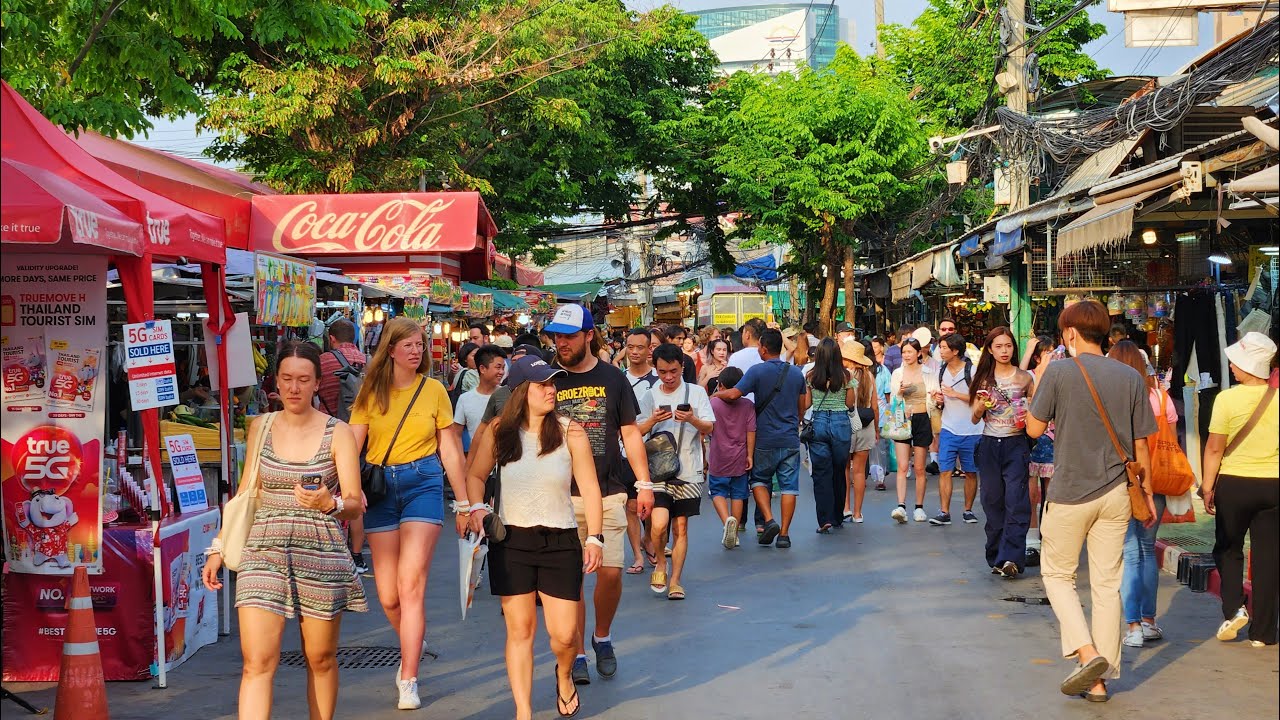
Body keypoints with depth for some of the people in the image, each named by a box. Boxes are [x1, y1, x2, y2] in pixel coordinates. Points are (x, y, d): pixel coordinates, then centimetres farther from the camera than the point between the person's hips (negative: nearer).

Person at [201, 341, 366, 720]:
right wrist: (219, 547, 12)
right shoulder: (260, 428, 8)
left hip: (321, 556, -1)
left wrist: (329, 503, -24)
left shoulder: (337, 433, -1)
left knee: (320, 658, 8)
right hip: (264, 555, 1)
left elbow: (355, 504, -3)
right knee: (257, 663, -8)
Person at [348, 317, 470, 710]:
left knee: (411, 586, -12)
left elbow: (450, 449, 8)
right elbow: (352, 445, -3)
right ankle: (413, 647, 35)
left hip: (423, 484, -2)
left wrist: (463, 503, 9)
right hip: (380, 486, 2)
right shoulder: (372, 392, 5)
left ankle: (408, 682, -6)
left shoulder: (433, 389, 4)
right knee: (388, 596, 4)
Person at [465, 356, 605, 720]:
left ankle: (564, 677, 33)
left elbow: (589, 488, -2)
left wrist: (595, 538, -6)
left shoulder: (570, 431, -5)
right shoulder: (499, 431, -1)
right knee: (519, 629, 3)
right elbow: (475, 475, 13)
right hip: (511, 540, 1)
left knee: (564, 633, -2)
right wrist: (476, 507, -5)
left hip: (560, 541, -1)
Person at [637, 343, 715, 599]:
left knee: (680, 527, 4)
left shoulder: (696, 392, 4)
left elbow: (709, 428, 0)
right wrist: (653, 420, -13)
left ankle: (675, 581, 14)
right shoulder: (650, 396, 8)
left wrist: (693, 419, -20)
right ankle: (660, 563, 11)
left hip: (688, 470, 0)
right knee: (659, 524, -16)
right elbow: (636, 432, 8)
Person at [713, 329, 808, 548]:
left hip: (765, 440, -3)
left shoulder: (758, 371, -11)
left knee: (759, 480, 14)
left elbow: (733, 394, -20)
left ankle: (769, 520, -4)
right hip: (790, 439, 3)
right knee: (789, 486, 5)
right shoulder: (796, 373, 4)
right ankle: (784, 533, 4)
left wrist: (716, 394, 0)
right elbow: (802, 406, 13)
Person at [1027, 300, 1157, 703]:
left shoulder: (1060, 372, -11)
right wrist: (1147, 491, 15)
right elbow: (1140, 445, 3)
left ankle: (1087, 652, -7)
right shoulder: (1131, 378, 0)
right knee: (1107, 583, 10)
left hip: (1070, 493, -4)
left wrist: (1038, 381, 8)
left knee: (1057, 575, 12)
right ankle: (1100, 680, 13)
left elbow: (1034, 428, -3)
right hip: (1116, 494, 4)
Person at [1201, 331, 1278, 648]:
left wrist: (1207, 488, 1)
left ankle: (1234, 608, -1)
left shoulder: (1228, 399, -11)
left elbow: (1215, 448, -8)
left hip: (1234, 483, -2)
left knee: (1228, 549, 17)